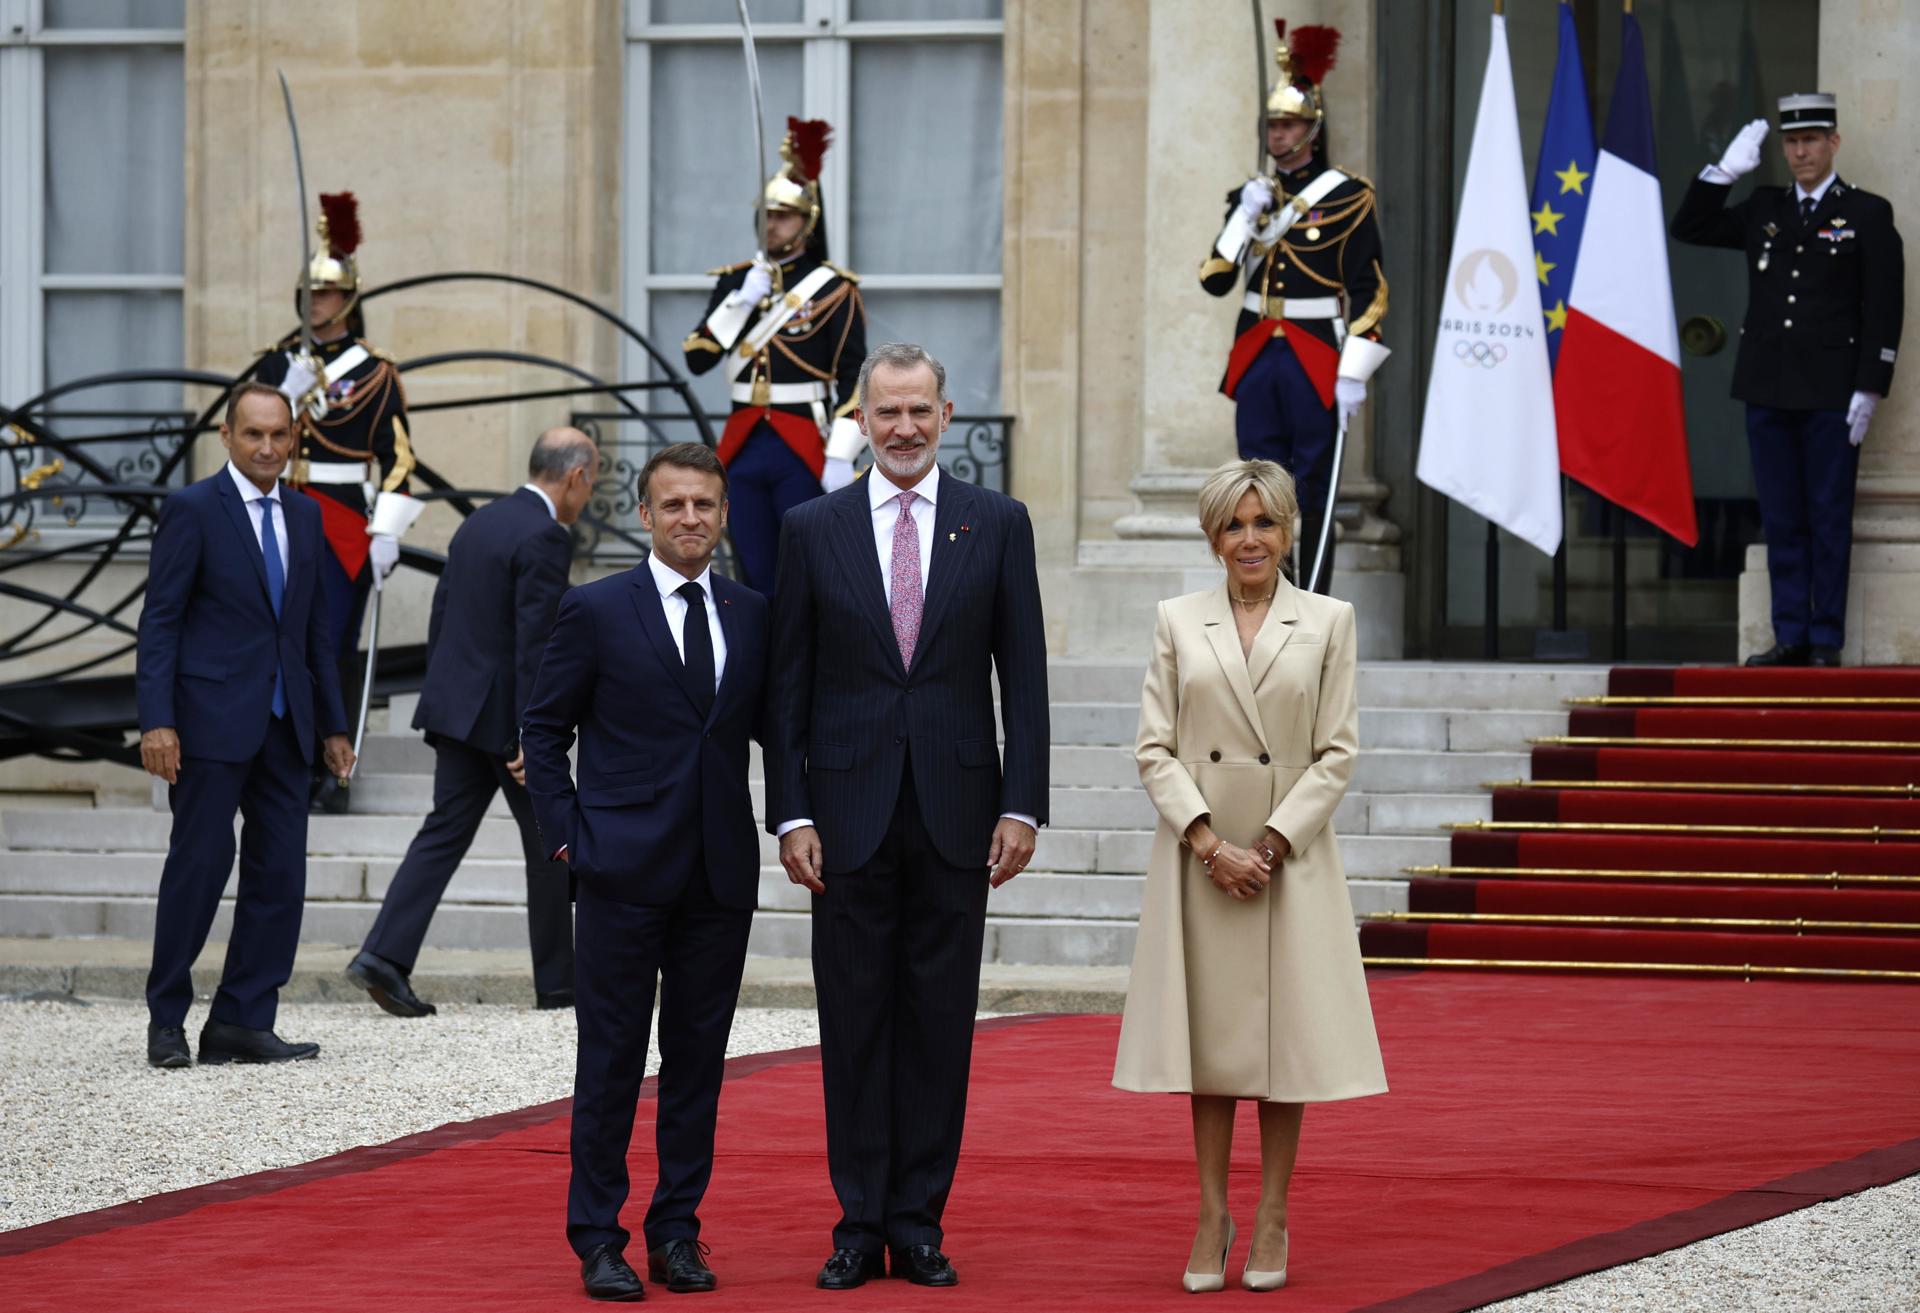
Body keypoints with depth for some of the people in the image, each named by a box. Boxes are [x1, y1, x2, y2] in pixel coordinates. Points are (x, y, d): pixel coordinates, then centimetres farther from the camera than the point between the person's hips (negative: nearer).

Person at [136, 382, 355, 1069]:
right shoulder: (192, 510, -5)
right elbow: (159, 621, -7)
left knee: (280, 875, 2)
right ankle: (167, 1020, 8)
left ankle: (242, 1023, 7)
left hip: (283, 724, 6)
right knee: (199, 863, -4)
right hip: (212, 721, -6)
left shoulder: (304, 516, 14)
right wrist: (156, 721, -16)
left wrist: (332, 724, 15)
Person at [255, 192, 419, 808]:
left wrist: (387, 532, -11)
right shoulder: (279, 360, 11)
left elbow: (397, 456, -4)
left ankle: (333, 774, -1)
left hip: (344, 522, -4)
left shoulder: (375, 371, -1)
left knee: (333, 648, -5)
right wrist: (287, 391, -13)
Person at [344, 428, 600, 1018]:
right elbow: (535, 643, -20)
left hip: (457, 706, 8)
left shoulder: (479, 523, 12)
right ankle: (557, 981, 13)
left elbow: (441, 616, 16)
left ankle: (385, 954, -7)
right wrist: (532, 736, -21)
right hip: (505, 716, -8)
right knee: (549, 843, 5)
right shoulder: (545, 537, -15)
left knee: (445, 832, 6)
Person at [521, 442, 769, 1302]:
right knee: (611, 1059, 0)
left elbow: (768, 724, 15)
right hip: (625, 873, -3)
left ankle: (677, 1231, 15)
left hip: (721, 875, 3)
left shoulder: (751, 614, 9)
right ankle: (598, 1240, 5)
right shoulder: (595, 611, -1)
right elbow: (544, 730, 3)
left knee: (698, 1057, 7)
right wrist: (566, 837, -4)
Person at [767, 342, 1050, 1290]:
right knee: (854, 1022, 3)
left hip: (955, 811, 0)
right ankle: (860, 1223, 9)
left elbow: (1024, 676, 4)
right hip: (851, 811, 0)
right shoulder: (813, 529, 4)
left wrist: (1022, 805, -4)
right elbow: (788, 686, 4)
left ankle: (919, 1224, 10)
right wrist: (790, 814, -3)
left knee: (940, 1021, 3)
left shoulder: (998, 525, 4)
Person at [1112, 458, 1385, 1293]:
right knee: (1210, 1033, 4)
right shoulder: (1178, 622, 5)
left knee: (1284, 1033, 2)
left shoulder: (1329, 622, 3)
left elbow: (1337, 754, -1)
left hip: (1291, 856, -1)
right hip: (1198, 855, 1)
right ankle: (1211, 1220, 11)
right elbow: (1154, 747, 1)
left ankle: (1271, 1223, 9)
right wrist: (1210, 843, -11)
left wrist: (1273, 843, -10)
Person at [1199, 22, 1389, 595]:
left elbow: (1368, 294, -7)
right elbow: (1215, 281, 7)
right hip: (1256, 359, 5)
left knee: (1315, 497, -2)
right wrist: (1244, 217, -5)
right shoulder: (1253, 196, 11)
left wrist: (1353, 374, -13)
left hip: (1315, 361, -5)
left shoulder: (1347, 198, -4)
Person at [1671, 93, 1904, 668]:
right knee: (1782, 521, 6)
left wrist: (1869, 389, -11)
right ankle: (1790, 636, 10)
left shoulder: (1867, 214, 1)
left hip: (1832, 396, -4)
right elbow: (1688, 228, 15)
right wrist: (1725, 171, 3)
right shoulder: (1763, 209, 14)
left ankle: (1827, 641, 2)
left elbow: (1884, 309, -3)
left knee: (1829, 519, -1)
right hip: (1769, 392, 4)